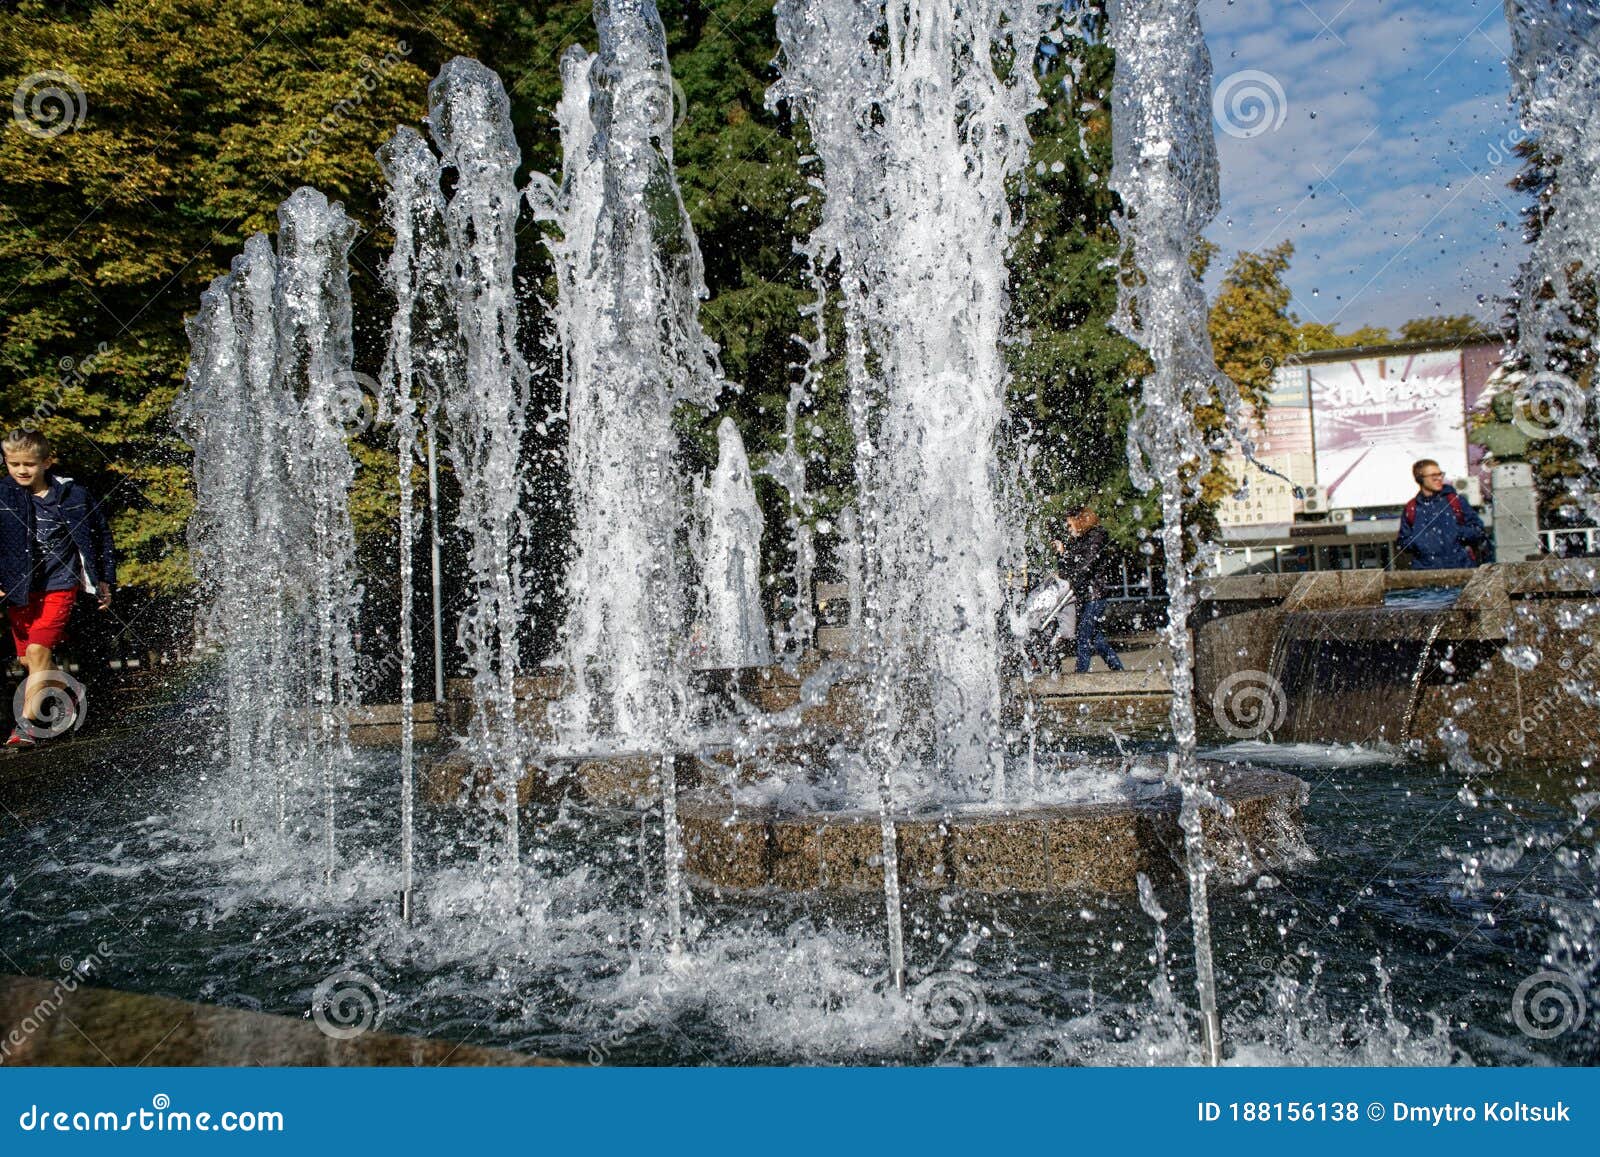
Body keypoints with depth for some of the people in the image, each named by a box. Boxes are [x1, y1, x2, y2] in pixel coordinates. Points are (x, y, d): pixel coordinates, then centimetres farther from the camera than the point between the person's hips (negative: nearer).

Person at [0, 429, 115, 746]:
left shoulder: (73, 495, -3)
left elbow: (99, 537, 9)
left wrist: (104, 581, 9)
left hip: (59, 584, -3)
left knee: (39, 651, -16)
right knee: (26, 658, 8)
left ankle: (27, 723, -14)